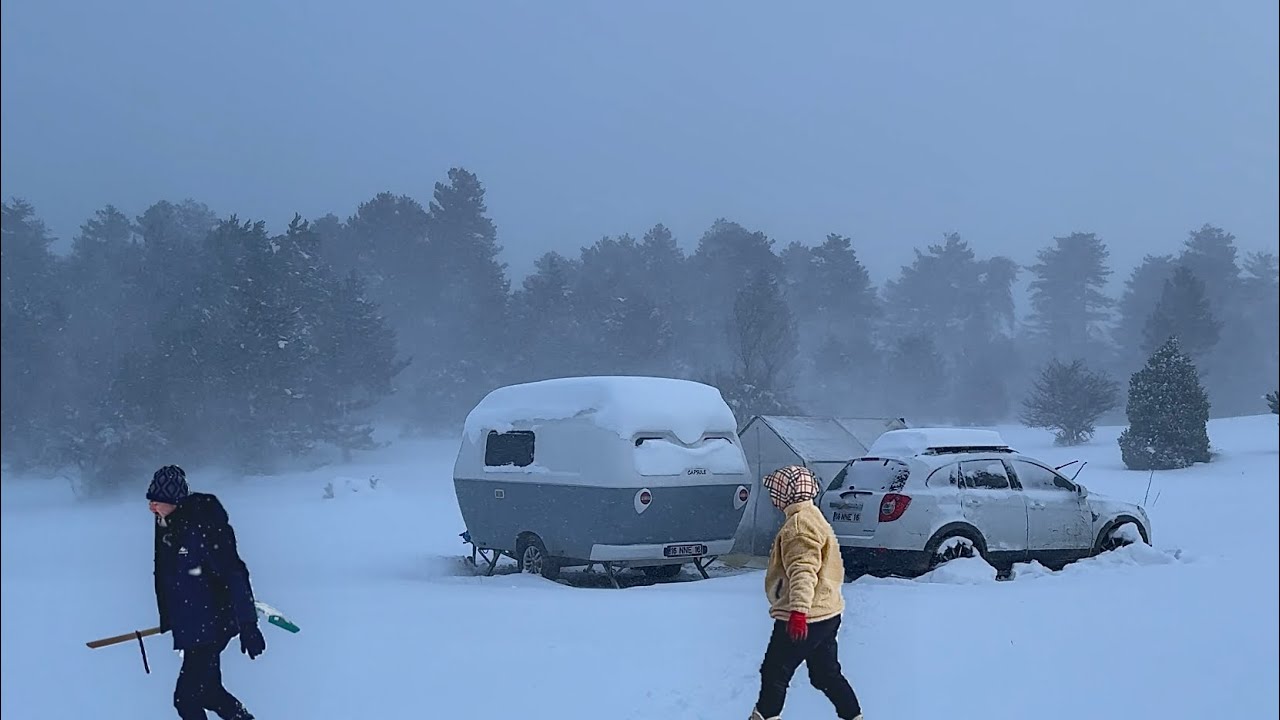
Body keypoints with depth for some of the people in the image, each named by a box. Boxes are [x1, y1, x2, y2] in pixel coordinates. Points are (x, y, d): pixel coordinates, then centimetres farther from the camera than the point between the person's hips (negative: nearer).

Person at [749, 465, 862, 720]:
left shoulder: (799, 524, -17)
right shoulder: (814, 518, 17)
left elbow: (803, 570, -29)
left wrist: (798, 609, -37)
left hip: (804, 618, -10)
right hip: (826, 614, 10)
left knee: (774, 673, 2)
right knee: (826, 674, 15)